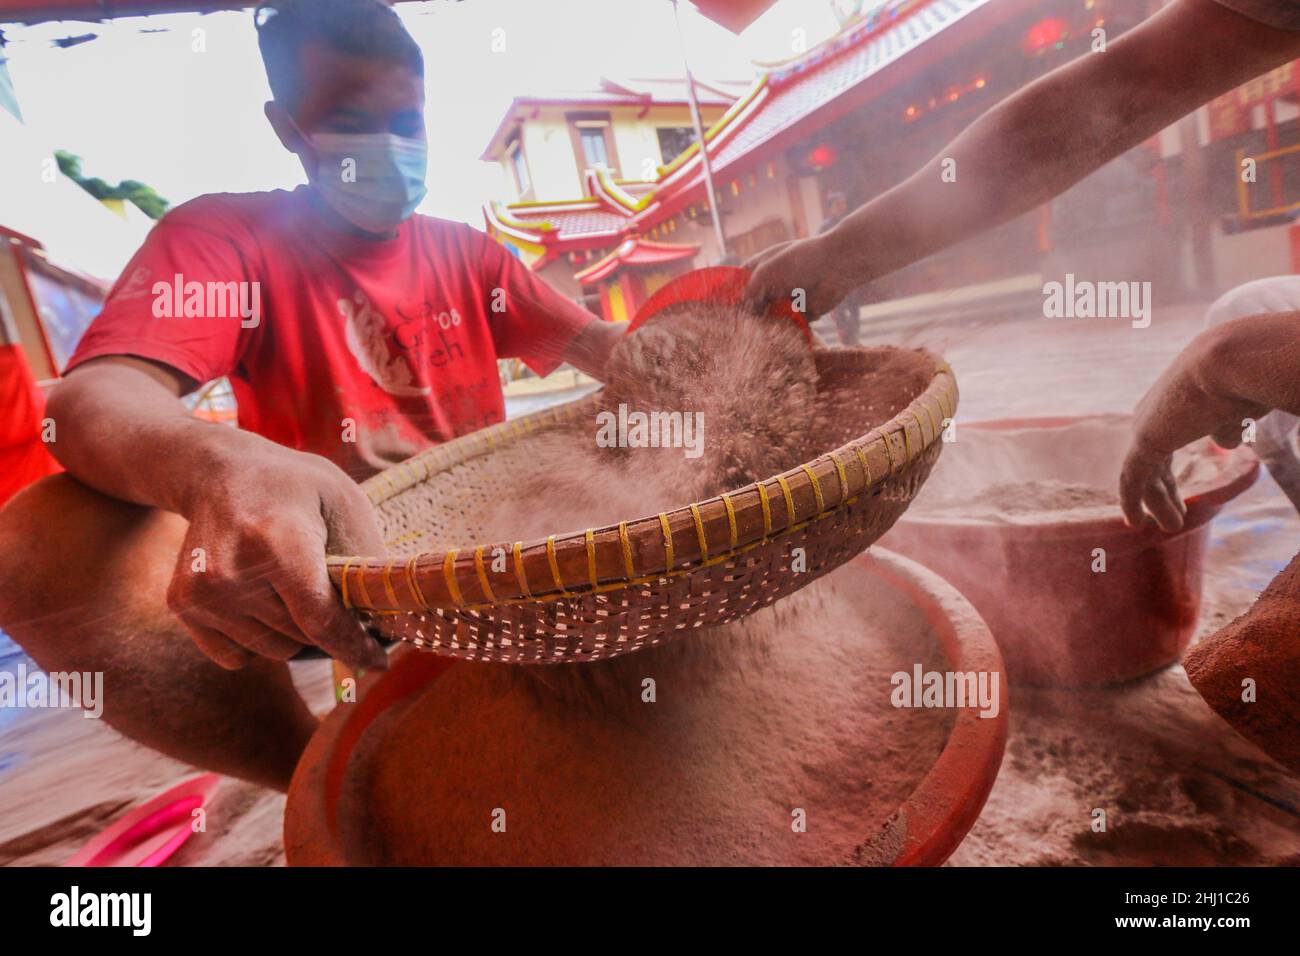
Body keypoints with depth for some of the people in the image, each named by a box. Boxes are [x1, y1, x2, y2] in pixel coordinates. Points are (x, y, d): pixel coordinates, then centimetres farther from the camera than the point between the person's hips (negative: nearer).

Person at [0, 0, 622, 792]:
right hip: (311, 563, -2)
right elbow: (94, 396, -23)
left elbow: (601, 348, -1)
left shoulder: (467, 256, 8)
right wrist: (218, 466, -47)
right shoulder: (223, 237, -5)